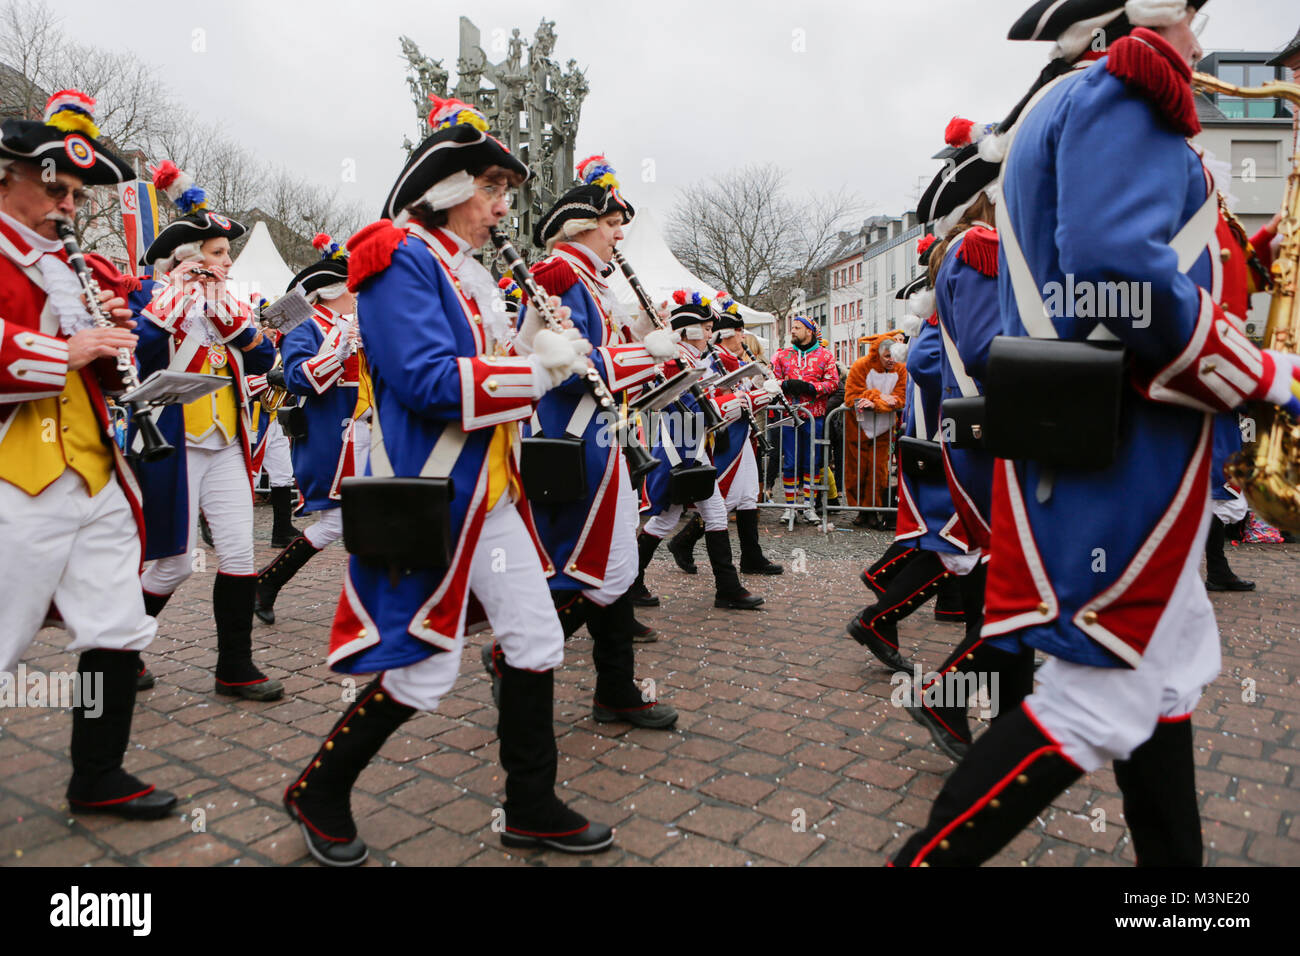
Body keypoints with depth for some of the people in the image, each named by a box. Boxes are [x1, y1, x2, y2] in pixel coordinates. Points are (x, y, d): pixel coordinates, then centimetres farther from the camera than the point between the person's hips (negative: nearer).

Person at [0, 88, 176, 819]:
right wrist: (64, 352, -18)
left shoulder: (70, 269, 20)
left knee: (119, 632, 10)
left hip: (96, 480, 8)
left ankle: (99, 779, 25)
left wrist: (112, 336, 4)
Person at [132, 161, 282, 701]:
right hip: (173, 447, -5)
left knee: (238, 553, 0)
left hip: (225, 447, 5)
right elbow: (137, 360, -20)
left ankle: (235, 668, 10)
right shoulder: (154, 300, -5)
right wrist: (172, 302, -23)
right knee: (175, 564, 0)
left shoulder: (230, 304, 11)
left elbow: (264, 361, 0)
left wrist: (234, 321, -15)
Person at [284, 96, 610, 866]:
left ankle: (532, 808, 25)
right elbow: (427, 380, -24)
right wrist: (539, 368, -19)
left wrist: (547, 356, 2)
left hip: (489, 490, 9)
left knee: (538, 640, 9)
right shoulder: (401, 260, -12)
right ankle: (320, 793, 26)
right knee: (424, 670, 0)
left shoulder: (470, 273, 16)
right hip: (427, 494, -9)